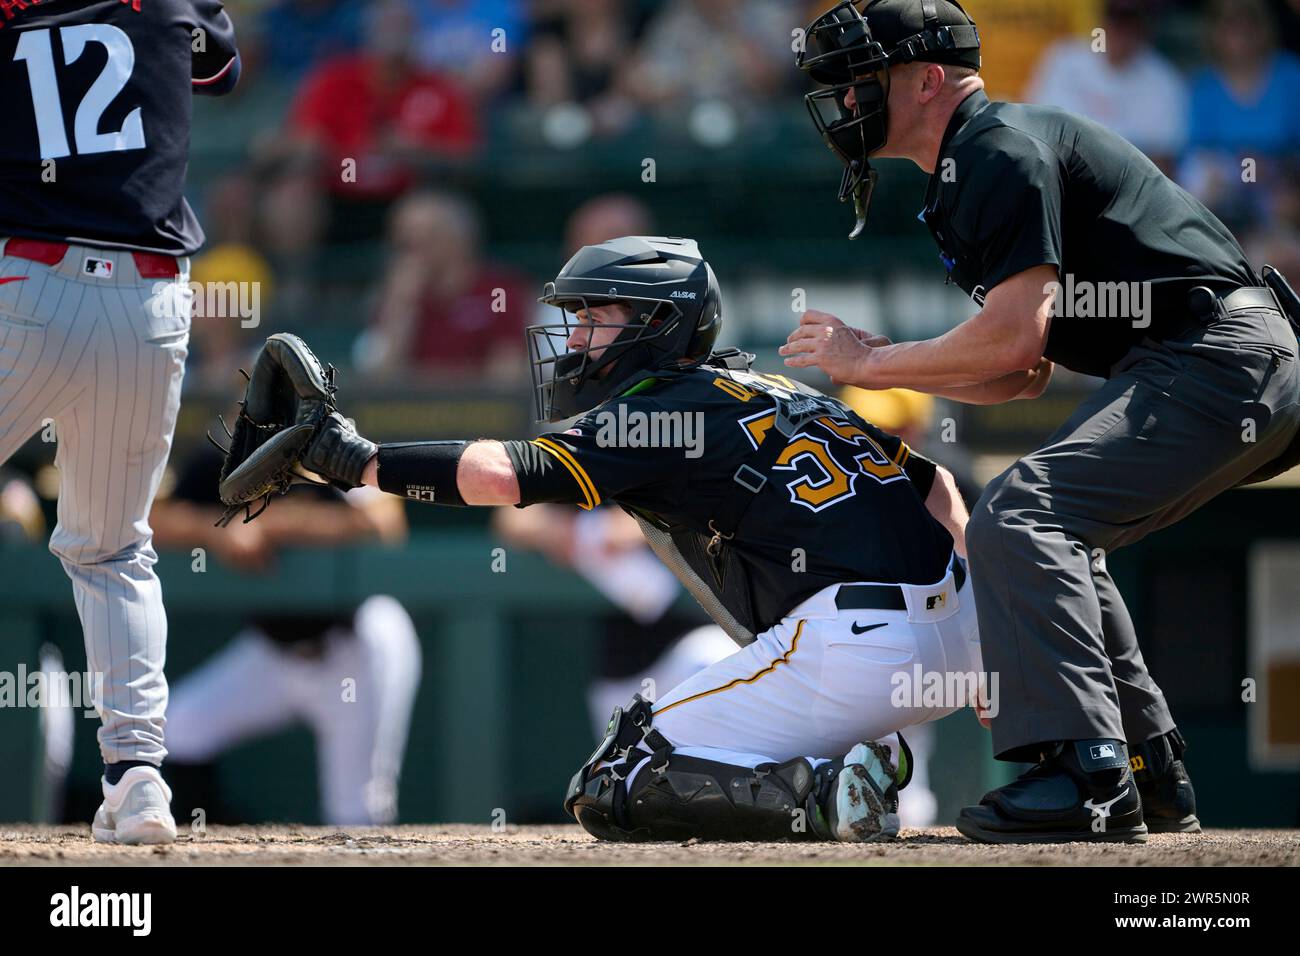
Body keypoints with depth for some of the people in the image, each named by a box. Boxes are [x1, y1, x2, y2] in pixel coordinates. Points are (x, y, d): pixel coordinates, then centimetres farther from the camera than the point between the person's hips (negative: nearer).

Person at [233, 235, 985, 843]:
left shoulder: (662, 412, -3)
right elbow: (936, 486, 20)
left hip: (849, 652, -9)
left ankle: (829, 790, -18)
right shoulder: (780, 392, 23)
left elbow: (506, 475, -16)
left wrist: (359, 460, -8)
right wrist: (981, 613, 18)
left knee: (611, 794, -1)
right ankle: (863, 765, 11)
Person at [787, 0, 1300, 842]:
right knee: (1056, 540, 22)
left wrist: (872, 360, -6)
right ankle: (1152, 779, 22)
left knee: (1017, 519, -20)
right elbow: (1028, 375, 25)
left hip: (1216, 359, -11)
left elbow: (1014, 337, -18)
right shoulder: (978, 166, 24)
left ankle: (1086, 777, -29)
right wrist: (874, 367, 15)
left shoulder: (1000, 149, -9)